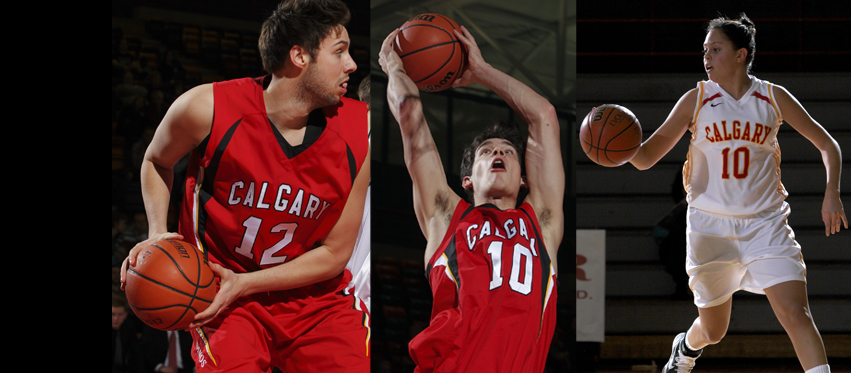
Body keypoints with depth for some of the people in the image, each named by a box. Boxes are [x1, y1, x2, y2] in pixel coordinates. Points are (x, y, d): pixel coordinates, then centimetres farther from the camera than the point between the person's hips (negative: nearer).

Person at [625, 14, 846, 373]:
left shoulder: (774, 97, 0)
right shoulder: (696, 100, -2)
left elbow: (827, 145, 9)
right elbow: (646, 157, -3)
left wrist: (831, 194, -5)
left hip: (765, 225, 0)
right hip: (710, 226, 0)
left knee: (796, 313, -17)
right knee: (713, 330, 13)